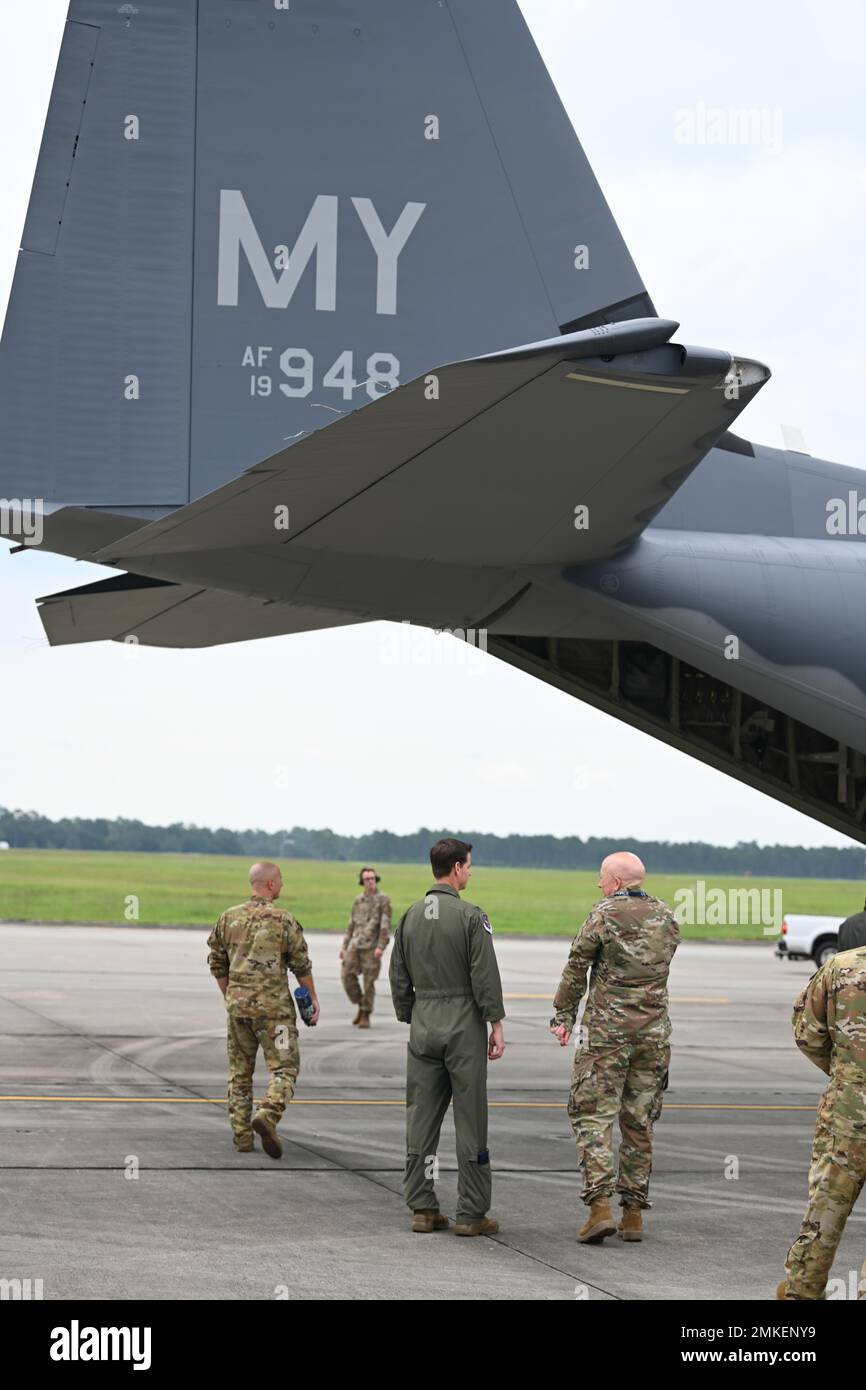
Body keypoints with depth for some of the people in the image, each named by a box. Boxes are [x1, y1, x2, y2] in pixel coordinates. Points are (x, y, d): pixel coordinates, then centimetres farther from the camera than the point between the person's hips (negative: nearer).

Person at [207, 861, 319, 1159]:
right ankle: (267, 1115, -22)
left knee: (240, 1071, 13)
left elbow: (216, 963, 11)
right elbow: (301, 966, -4)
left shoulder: (228, 918, 4)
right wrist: (313, 999, 8)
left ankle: (242, 1135, 11)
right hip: (273, 1006, -4)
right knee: (284, 1067, 2)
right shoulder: (284, 921, -8)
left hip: (238, 1004, 4)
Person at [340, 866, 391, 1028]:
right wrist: (344, 946, 12)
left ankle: (366, 1016, 6)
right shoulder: (358, 900, 14)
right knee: (347, 975, -5)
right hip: (355, 945, 5)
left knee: (369, 982, -3)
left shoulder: (383, 900, -2)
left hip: (372, 947, -5)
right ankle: (361, 1006, 13)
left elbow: (386, 925, -9)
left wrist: (381, 947, -19)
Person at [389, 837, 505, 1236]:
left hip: (423, 1027, 5)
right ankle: (471, 1214, 0)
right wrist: (496, 1026, -8)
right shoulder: (470, 917, -10)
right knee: (470, 1120, -1)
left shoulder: (411, 916, 8)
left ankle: (422, 1209, 10)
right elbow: (486, 977, -13)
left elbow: (398, 978, 12)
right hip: (464, 1025, -5)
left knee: (421, 1119, 8)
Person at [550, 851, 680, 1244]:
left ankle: (600, 1204, -14)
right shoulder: (667, 917, 8)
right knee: (639, 1122, 10)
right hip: (654, 1033, 5)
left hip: (606, 1032, -5)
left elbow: (576, 968, -4)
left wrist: (563, 1015, 6)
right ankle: (634, 1211, 11)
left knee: (594, 1116, -1)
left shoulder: (605, 914, -8)